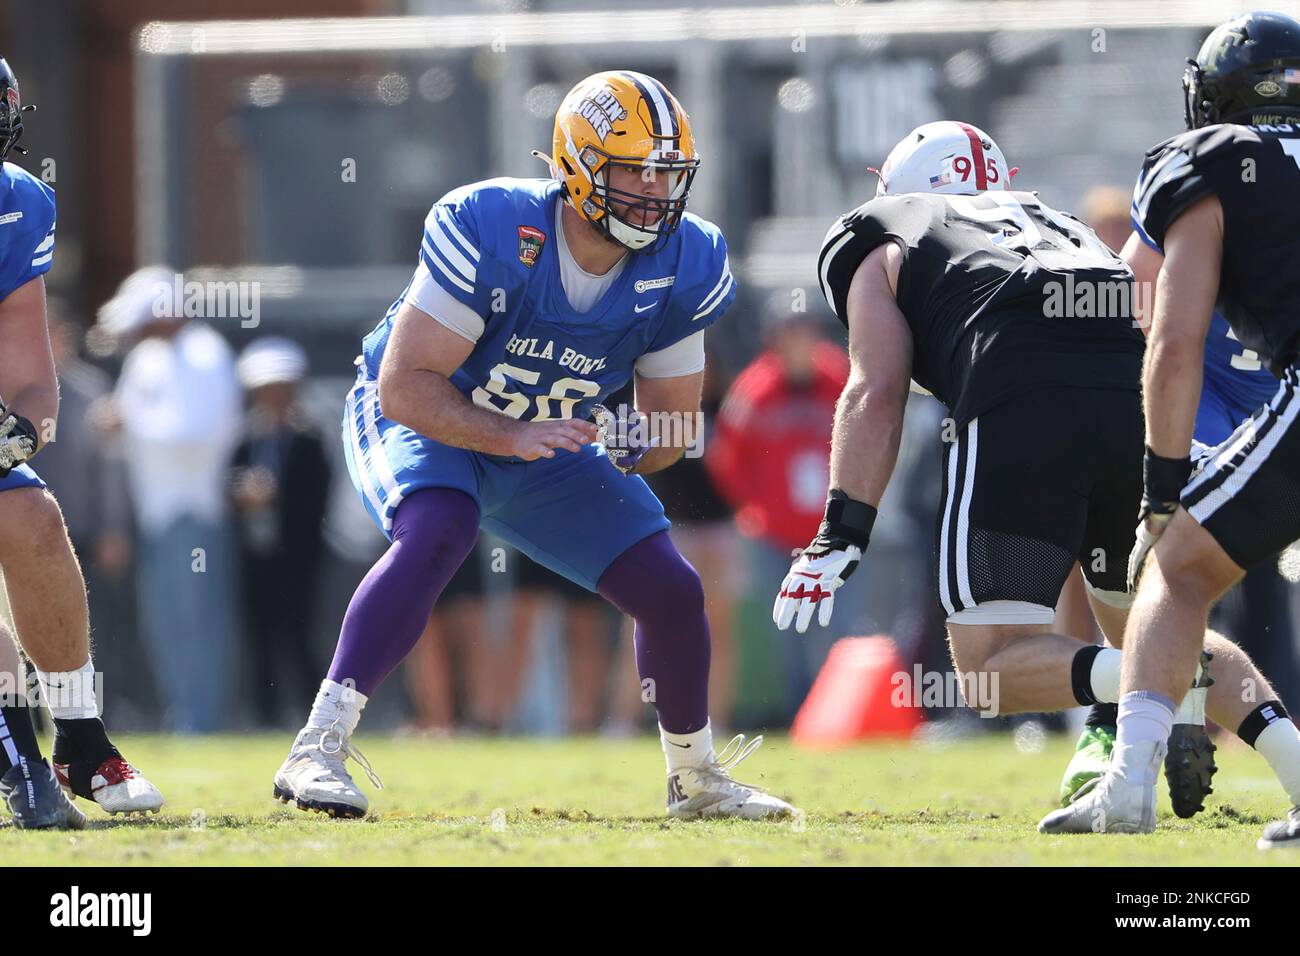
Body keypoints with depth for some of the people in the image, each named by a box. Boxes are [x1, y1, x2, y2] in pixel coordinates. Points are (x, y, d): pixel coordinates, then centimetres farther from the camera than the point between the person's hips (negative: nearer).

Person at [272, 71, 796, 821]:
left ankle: (697, 777, 25)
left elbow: (675, 422, -5)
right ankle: (319, 750, -36)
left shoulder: (685, 267, -16)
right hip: (425, 422, -5)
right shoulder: (492, 233, -33)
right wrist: (512, 436, -43)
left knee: (672, 590, -2)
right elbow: (405, 387, -31)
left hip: (548, 440, 5)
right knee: (438, 532, -37)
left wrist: (641, 441, -28)